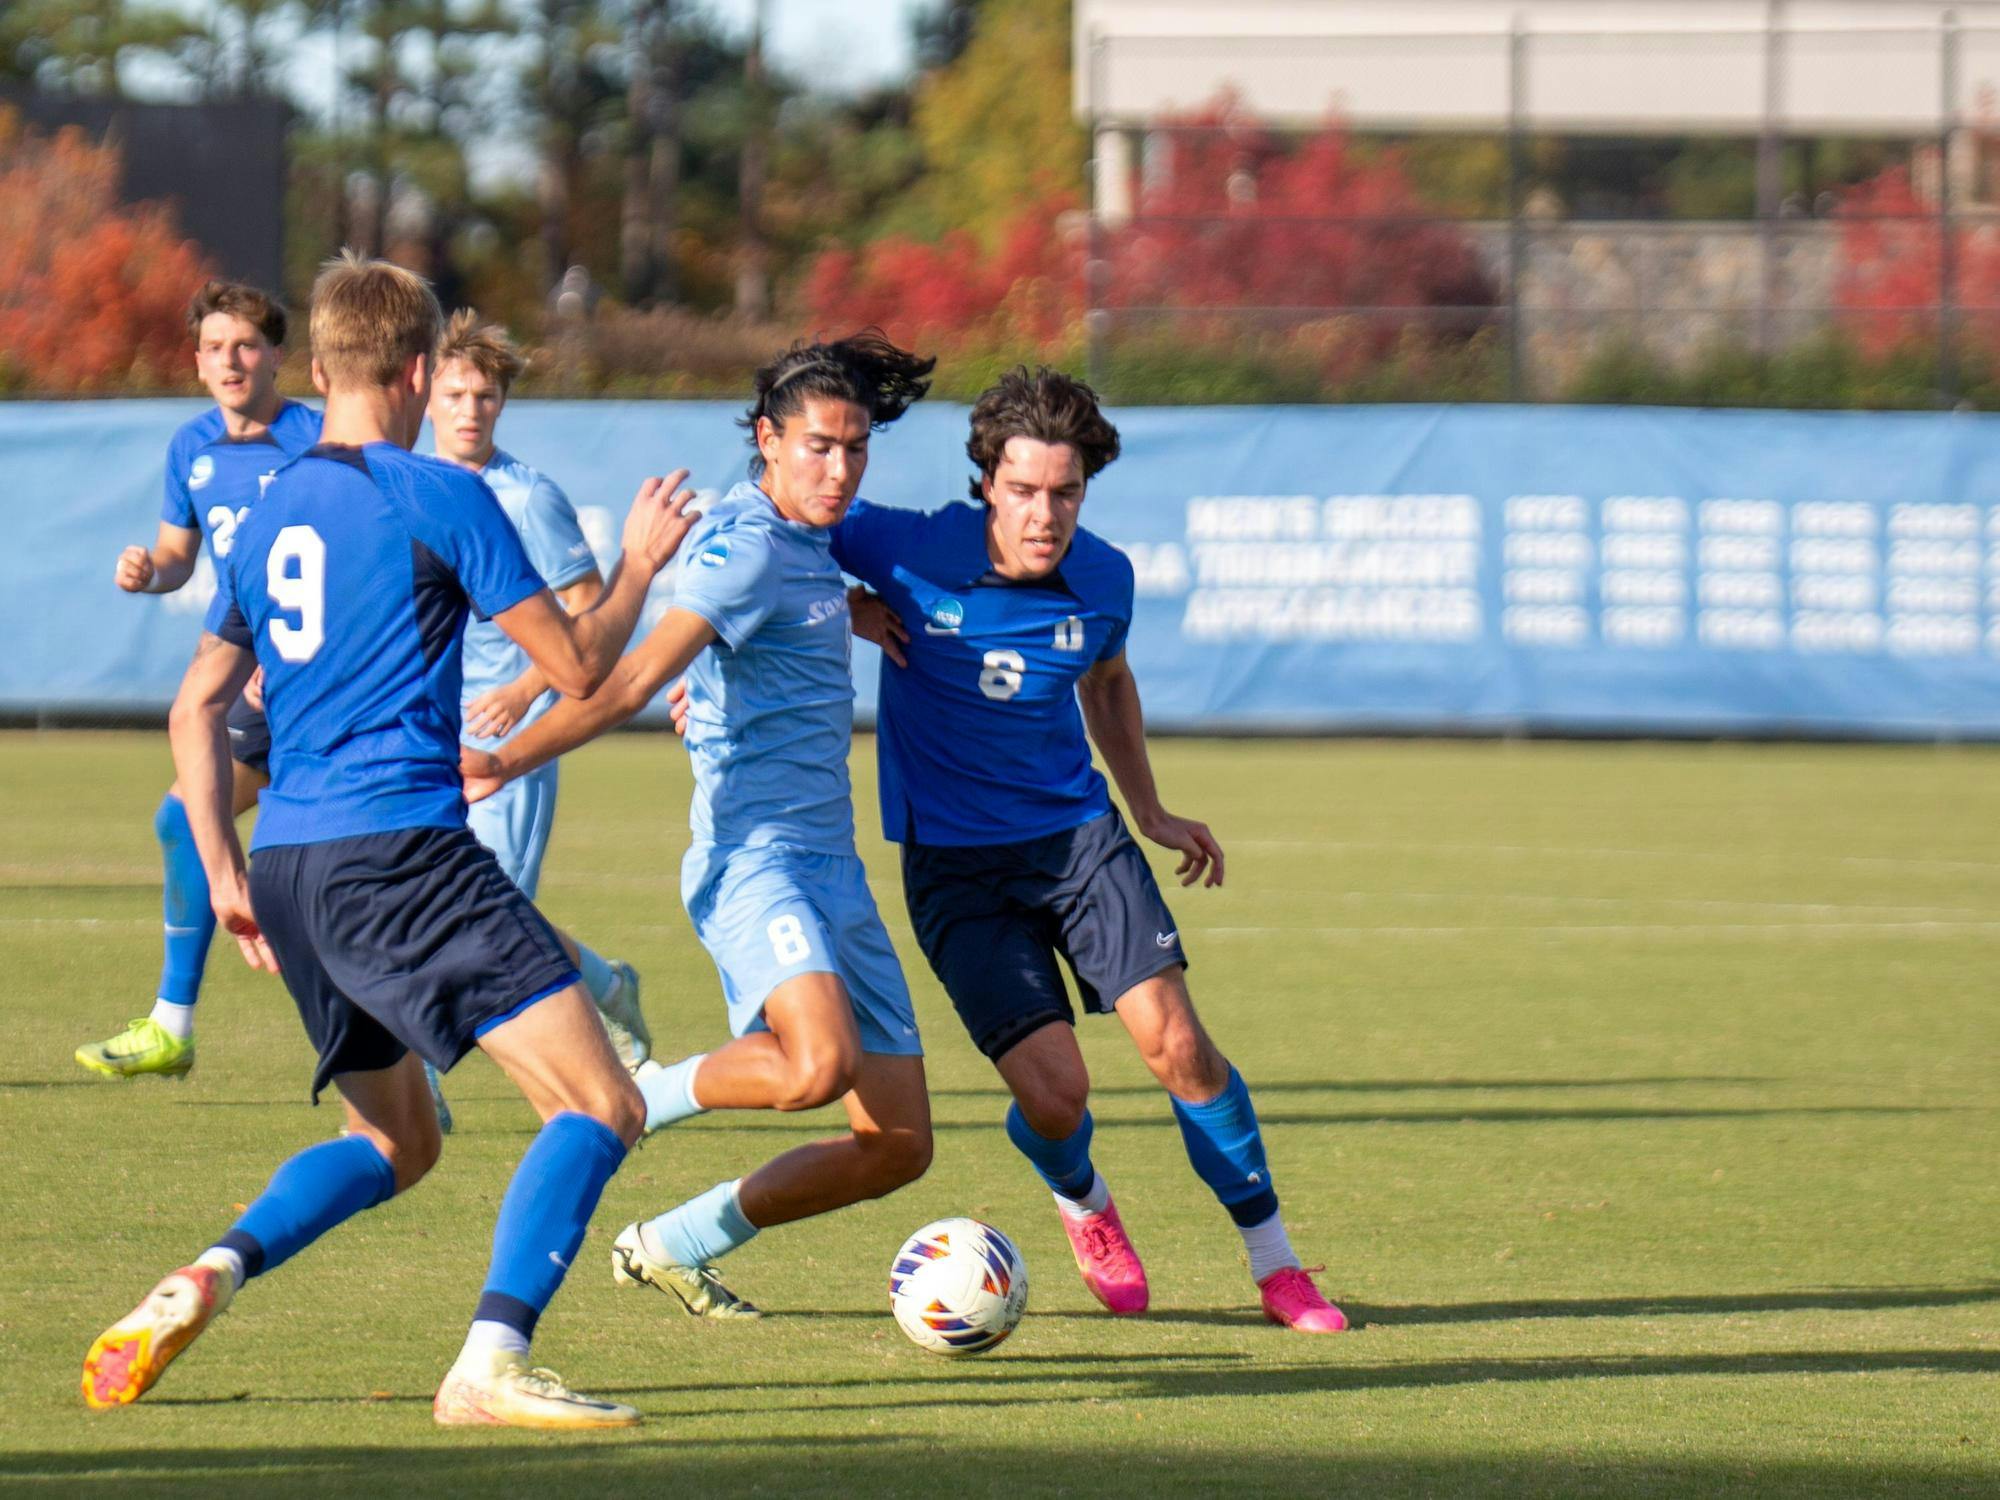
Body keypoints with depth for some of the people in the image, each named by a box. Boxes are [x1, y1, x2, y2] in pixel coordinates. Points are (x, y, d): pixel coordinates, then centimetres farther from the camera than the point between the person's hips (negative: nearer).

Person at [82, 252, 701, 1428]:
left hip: (288, 861, 8)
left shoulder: (271, 514, 16)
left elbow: (197, 708, 22)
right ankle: (493, 1363, -26)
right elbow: (578, 667, -1)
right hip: (402, 852, -8)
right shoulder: (440, 498, -4)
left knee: (396, 1142, 23)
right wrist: (639, 565, 16)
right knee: (599, 1106, -10)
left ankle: (211, 1278, 0)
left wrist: (225, 875, 27)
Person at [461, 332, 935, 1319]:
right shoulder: (747, 544, -11)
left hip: (831, 868, 9)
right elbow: (639, 675, -23)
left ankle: (675, 1245, 19)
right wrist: (513, 758, -34)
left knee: (897, 1145, 6)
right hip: (754, 857, -9)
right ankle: (626, 1102, -9)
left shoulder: (805, 543, 16)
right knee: (819, 1065, -35)